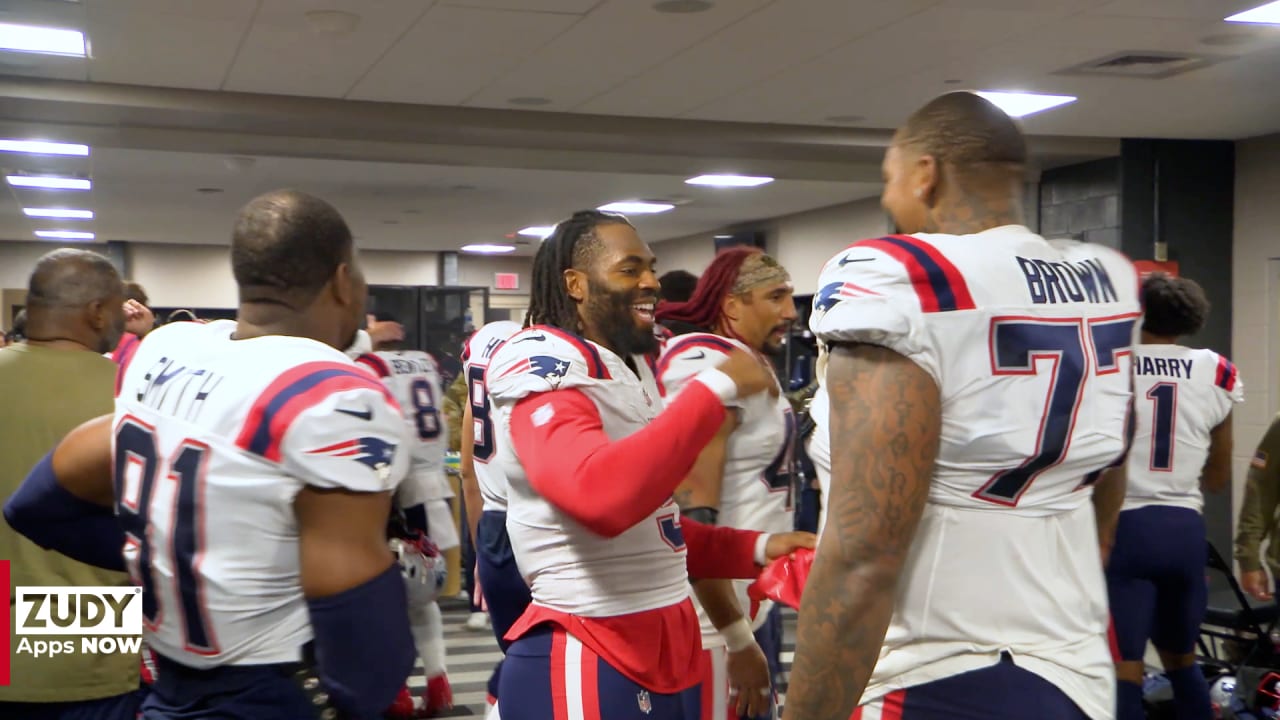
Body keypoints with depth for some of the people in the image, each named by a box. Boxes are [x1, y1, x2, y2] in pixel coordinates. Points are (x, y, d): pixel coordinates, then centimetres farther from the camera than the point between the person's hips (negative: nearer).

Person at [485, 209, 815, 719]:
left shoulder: (631, 368, 15)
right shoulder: (546, 367, -14)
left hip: (660, 651, 9)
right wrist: (715, 388, -26)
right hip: (587, 662, -9)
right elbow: (599, 496, -34)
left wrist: (757, 549, 8)